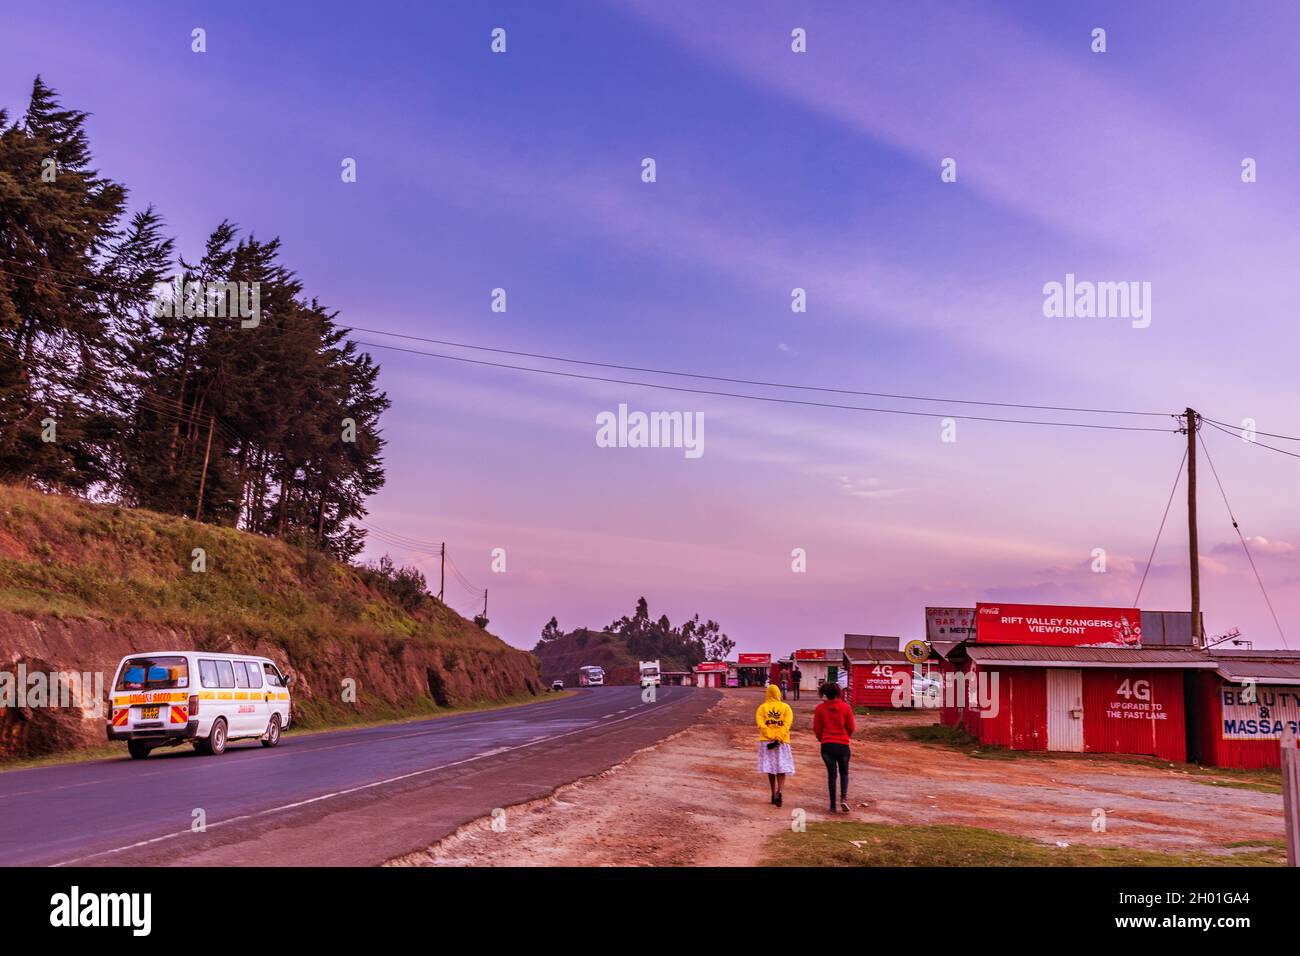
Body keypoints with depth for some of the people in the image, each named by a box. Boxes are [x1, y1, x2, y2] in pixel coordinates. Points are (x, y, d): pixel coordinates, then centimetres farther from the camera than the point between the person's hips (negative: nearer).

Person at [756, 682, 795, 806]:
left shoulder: (762, 707, 5)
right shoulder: (785, 707, 5)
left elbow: (761, 725, -7)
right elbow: (787, 724, -8)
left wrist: (771, 737, -11)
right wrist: (778, 738, -13)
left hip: (766, 741, 1)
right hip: (782, 742, -1)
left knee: (770, 768, 10)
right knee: (781, 769, 1)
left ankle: (773, 794, 15)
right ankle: (778, 792, -21)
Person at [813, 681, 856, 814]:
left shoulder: (820, 708, -5)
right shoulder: (845, 707, -5)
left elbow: (817, 729, -1)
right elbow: (851, 727, -1)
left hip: (826, 745, 0)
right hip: (843, 745, 0)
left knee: (831, 774, 9)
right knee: (844, 772, 16)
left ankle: (833, 805, 8)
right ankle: (844, 798, -6)